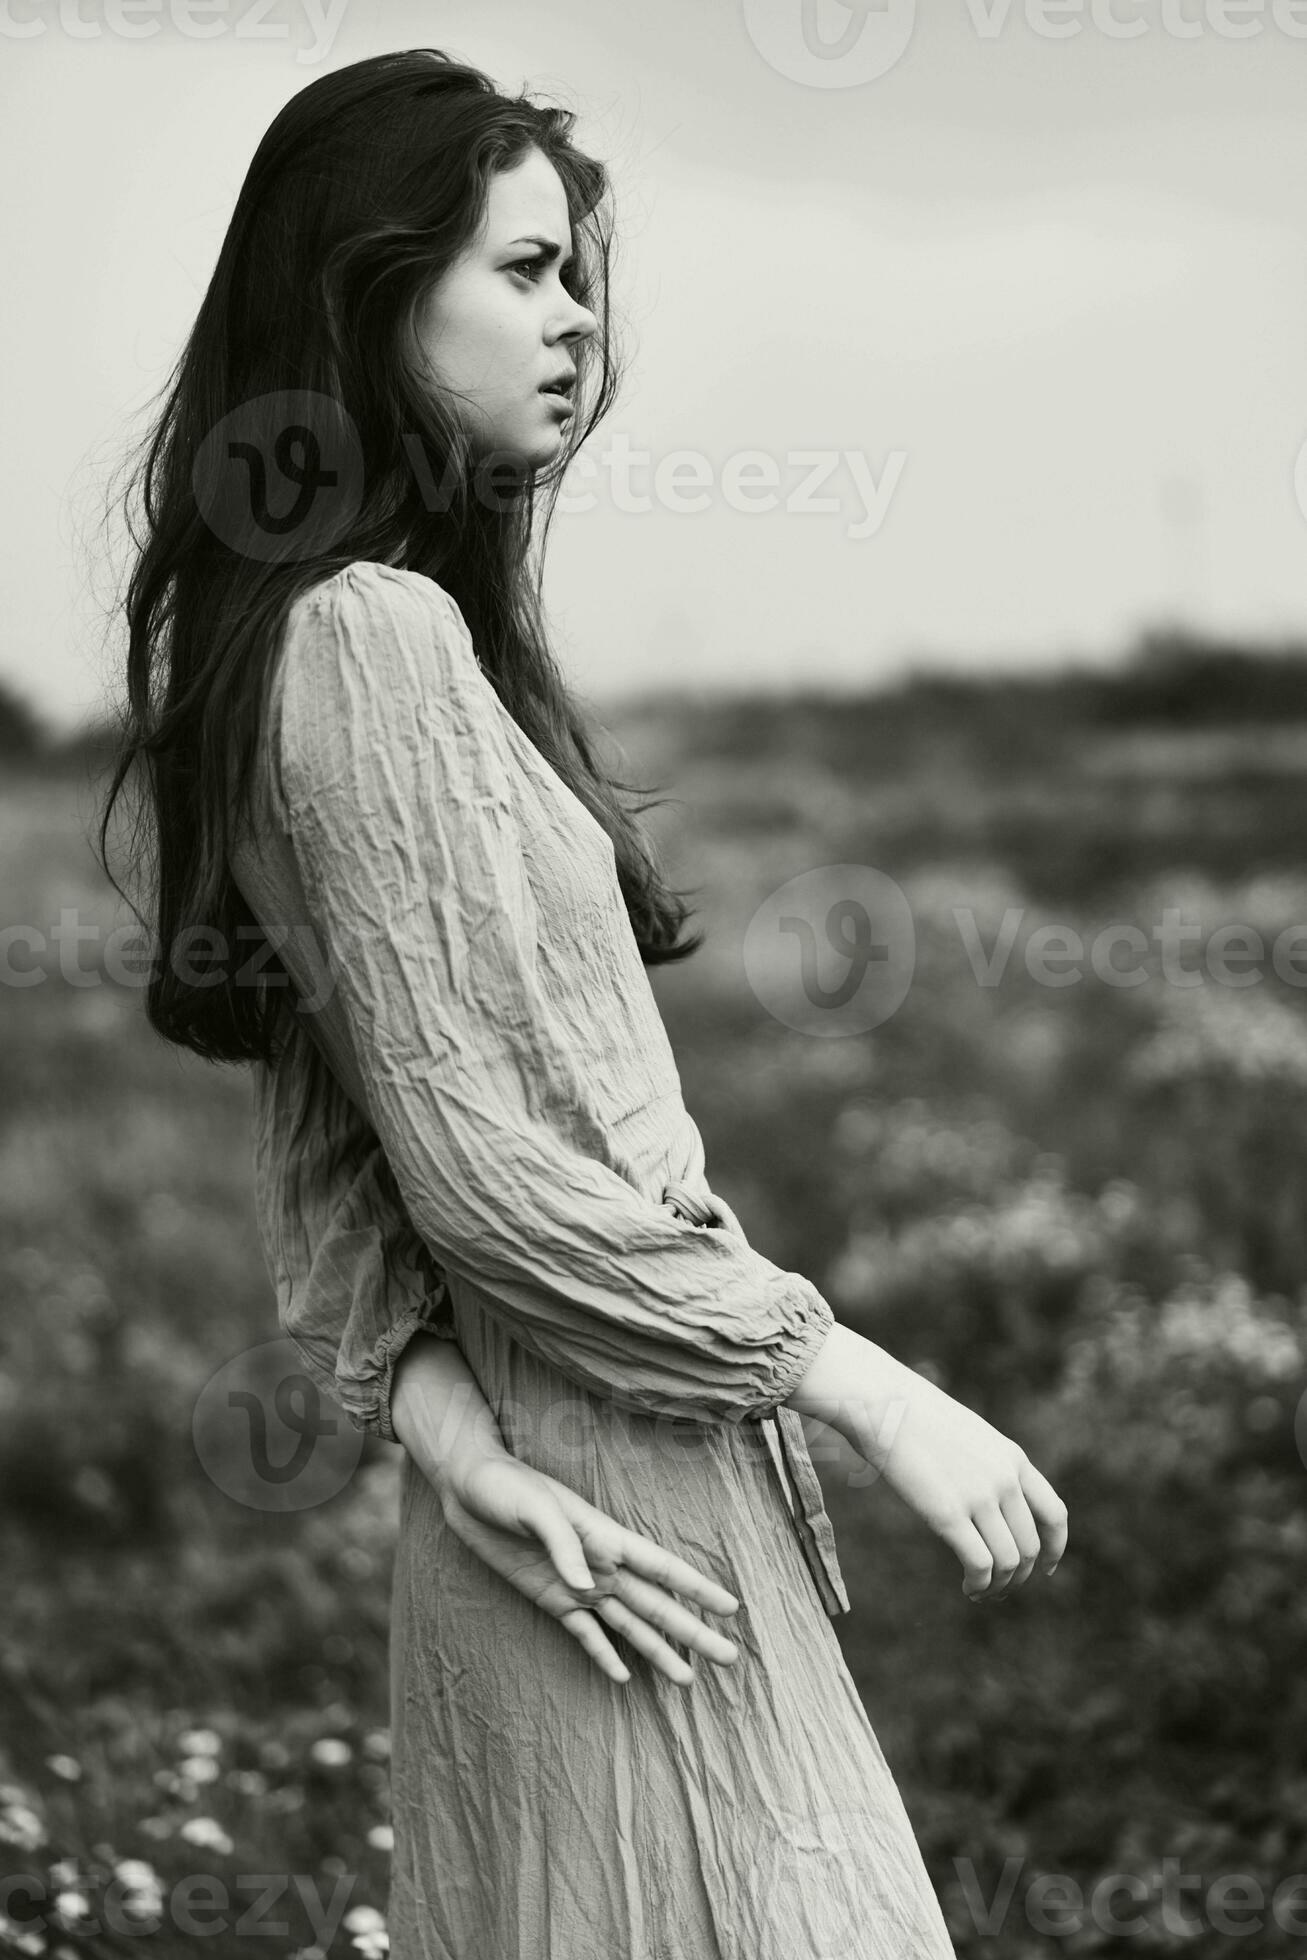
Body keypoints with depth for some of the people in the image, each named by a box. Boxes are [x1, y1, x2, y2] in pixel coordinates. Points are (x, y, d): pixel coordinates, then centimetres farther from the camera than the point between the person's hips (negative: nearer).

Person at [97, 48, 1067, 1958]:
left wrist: (442, 1423, -4)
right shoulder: (376, 635, -15)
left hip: (544, 1501, 9)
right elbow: (481, 1158, -19)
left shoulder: (378, 622, 13)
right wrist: (876, 1392, -14)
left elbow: (321, 1142, 10)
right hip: (632, 1476, -9)